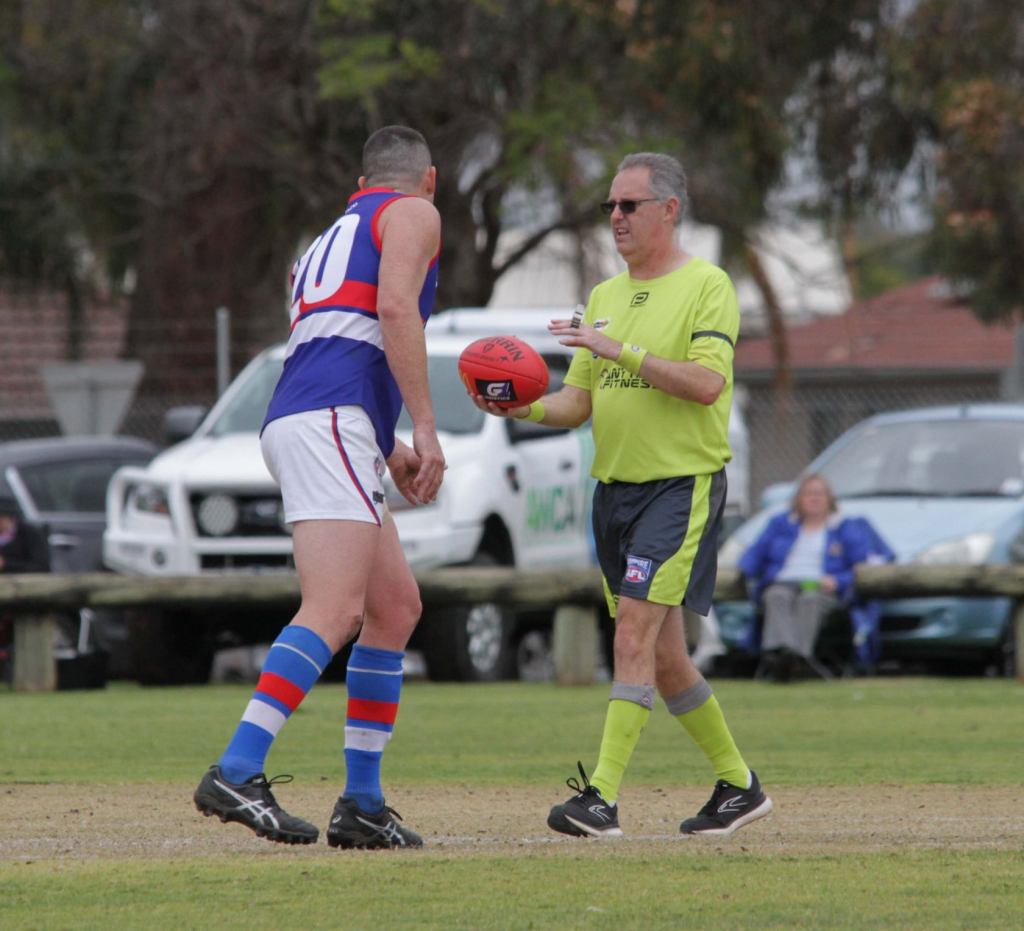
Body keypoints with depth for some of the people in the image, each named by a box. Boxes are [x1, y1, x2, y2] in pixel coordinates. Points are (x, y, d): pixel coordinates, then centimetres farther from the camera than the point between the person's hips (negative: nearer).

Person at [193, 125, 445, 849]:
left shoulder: (331, 239, 34)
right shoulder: (414, 215, 9)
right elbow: (395, 307, -10)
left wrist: (392, 454, 44)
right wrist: (425, 428, -12)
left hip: (293, 424, 9)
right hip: (330, 425, -9)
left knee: (396, 607, 14)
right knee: (335, 612, -20)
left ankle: (362, 803, 10)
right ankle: (236, 774, -34)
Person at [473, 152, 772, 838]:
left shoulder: (707, 286, -6)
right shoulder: (605, 296, 16)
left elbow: (707, 383, -19)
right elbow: (578, 403, 14)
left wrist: (620, 349, -23)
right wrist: (522, 408, -6)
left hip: (682, 484, -8)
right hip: (614, 487, 8)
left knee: (636, 633, -18)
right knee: (663, 657, 10)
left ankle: (602, 797, -22)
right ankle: (738, 786, 23)